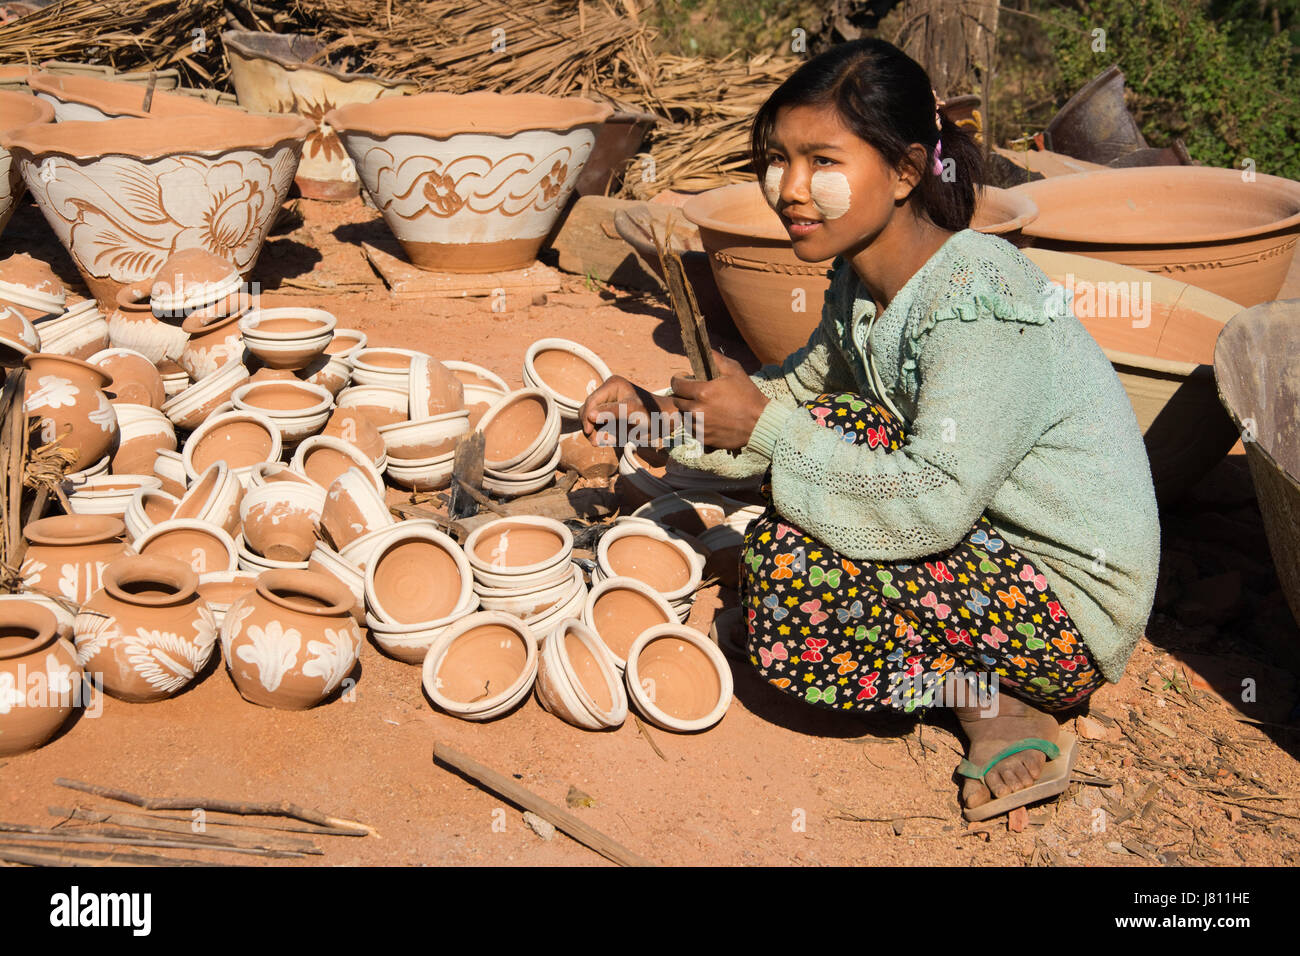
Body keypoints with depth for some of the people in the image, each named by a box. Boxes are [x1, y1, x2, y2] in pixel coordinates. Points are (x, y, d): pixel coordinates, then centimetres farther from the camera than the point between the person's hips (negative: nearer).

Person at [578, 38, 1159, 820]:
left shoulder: (982, 301, -24)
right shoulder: (862, 283, 2)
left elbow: (932, 505, -30)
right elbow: (800, 391, 16)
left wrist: (764, 426, -22)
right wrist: (665, 415, 1)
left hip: (1077, 615, -9)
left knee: (784, 563, -21)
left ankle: (990, 702, -1)